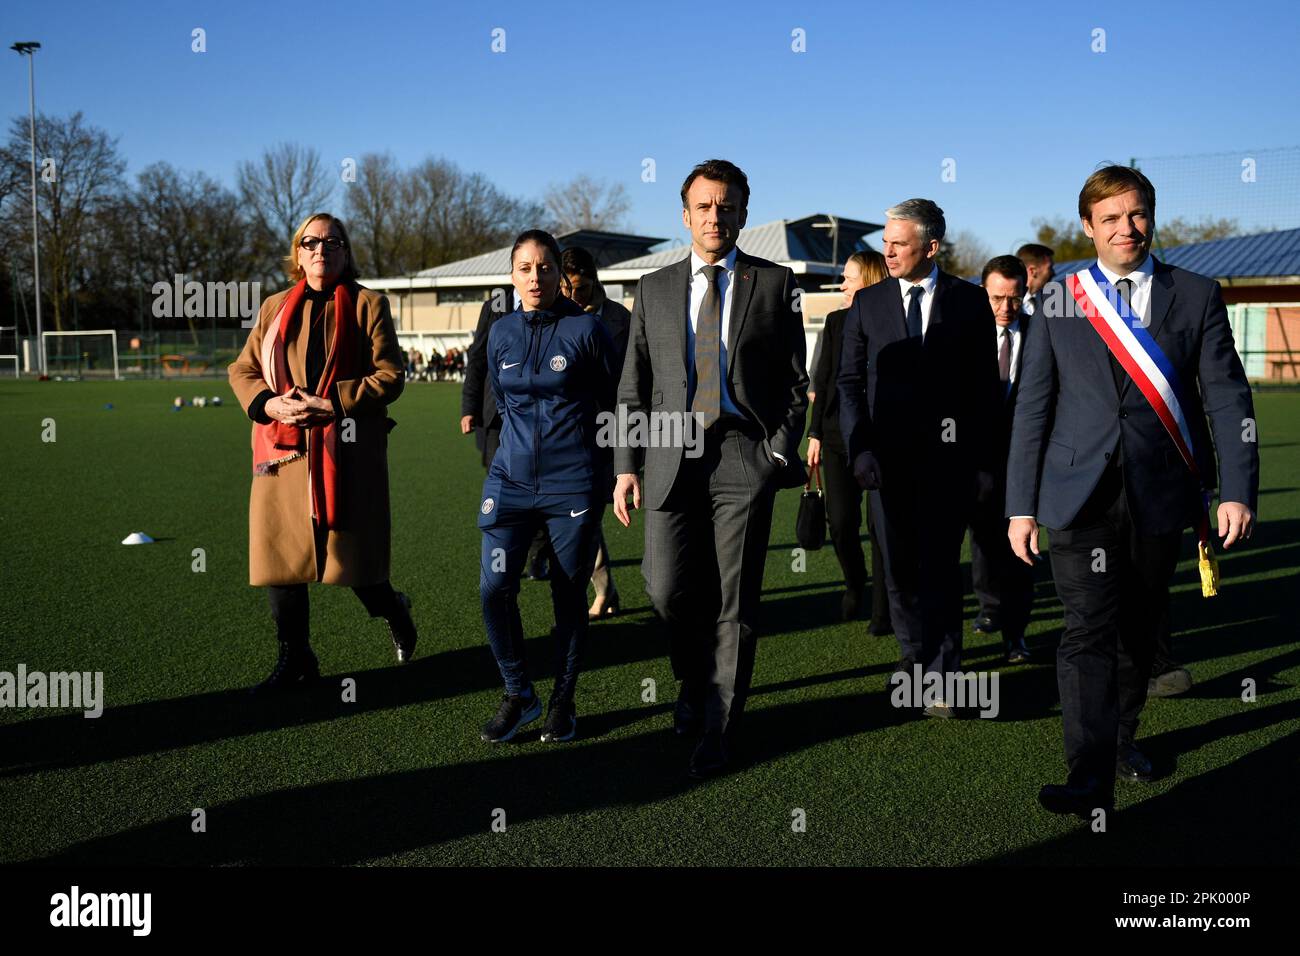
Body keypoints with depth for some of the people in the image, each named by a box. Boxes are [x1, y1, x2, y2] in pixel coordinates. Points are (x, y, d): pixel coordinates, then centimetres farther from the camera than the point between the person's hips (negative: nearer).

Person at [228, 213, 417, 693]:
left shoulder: (368, 304, 3)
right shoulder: (275, 307, 14)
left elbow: (389, 376, -4)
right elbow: (242, 370, 13)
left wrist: (330, 403, -14)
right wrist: (271, 404, -7)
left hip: (347, 454, -3)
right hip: (282, 451, 4)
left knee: (353, 562, -1)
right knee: (280, 559, 4)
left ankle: (394, 610, 32)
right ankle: (295, 660, 19)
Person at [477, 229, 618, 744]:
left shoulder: (586, 329, -5)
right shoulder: (501, 333, 7)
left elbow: (612, 404, 4)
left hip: (574, 484, -3)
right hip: (512, 480, 3)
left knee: (569, 594, 5)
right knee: (494, 588, -7)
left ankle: (563, 701, 21)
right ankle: (518, 693, 12)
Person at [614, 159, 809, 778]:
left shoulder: (774, 283, 8)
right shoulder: (655, 289, 14)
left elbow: (794, 380, 6)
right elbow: (633, 388, 13)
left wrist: (781, 452, -6)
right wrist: (626, 466, 5)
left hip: (745, 457, -2)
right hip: (673, 455, 2)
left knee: (734, 603, 0)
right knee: (668, 590, -6)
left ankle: (719, 728, 15)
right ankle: (695, 680, 25)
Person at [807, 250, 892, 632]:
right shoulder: (836, 322, 9)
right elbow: (823, 380, 11)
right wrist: (815, 432, 8)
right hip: (838, 435, 4)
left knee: (880, 524, 1)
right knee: (841, 522, 3)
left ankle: (882, 610, 12)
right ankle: (854, 584, 31)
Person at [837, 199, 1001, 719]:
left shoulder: (969, 301, 3)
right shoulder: (867, 302, 6)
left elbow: (985, 385, 3)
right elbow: (850, 380, 6)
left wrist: (985, 458, -1)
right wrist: (859, 446, -6)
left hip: (947, 454, -2)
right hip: (887, 454, 2)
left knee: (940, 565, -2)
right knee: (898, 564, 9)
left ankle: (940, 677, 5)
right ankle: (915, 650, 30)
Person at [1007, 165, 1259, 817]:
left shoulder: (1197, 296, 6)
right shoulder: (1057, 303, 5)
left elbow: (1227, 398, 3)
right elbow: (1031, 409, 5)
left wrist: (1237, 490, -7)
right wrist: (1020, 506, 1)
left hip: (1161, 495, 2)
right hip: (1081, 494, -1)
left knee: (1140, 629, 13)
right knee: (1090, 631, -9)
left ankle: (1121, 736, 35)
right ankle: (1090, 778, -9)